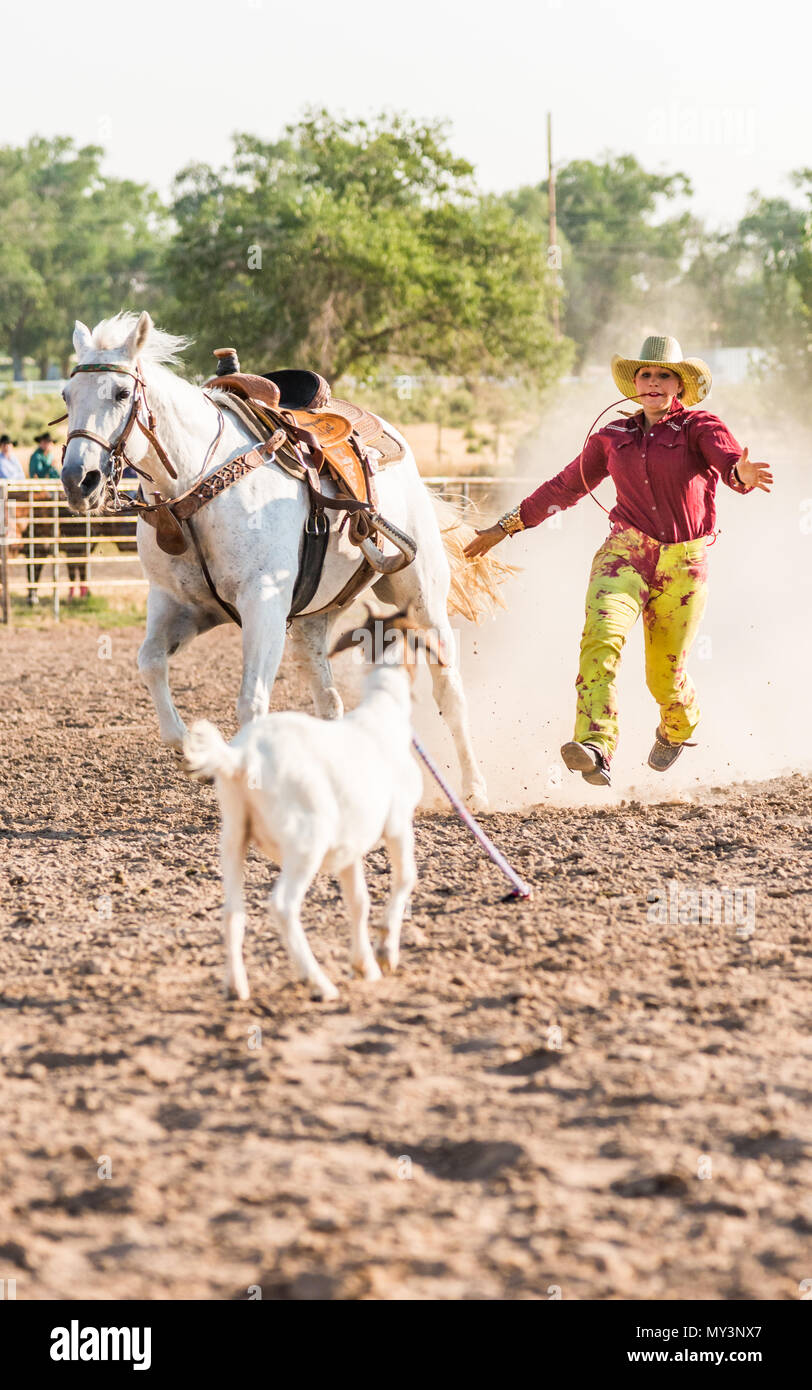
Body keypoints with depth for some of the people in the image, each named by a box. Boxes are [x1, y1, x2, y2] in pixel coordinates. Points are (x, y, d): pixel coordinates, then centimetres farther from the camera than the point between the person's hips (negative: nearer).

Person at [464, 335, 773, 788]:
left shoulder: (699, 427, -1)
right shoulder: (613, 437, 11)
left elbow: (728, 455, -22)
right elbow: (566, 486, 21)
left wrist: (743, 473, -48)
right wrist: (506, 526, 22)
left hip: (684, 564, -2)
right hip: (626, 552, 2)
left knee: (664, 677, 5)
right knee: (602, 636, -27)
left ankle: (679, 729, 42)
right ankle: (596, 749, -40)